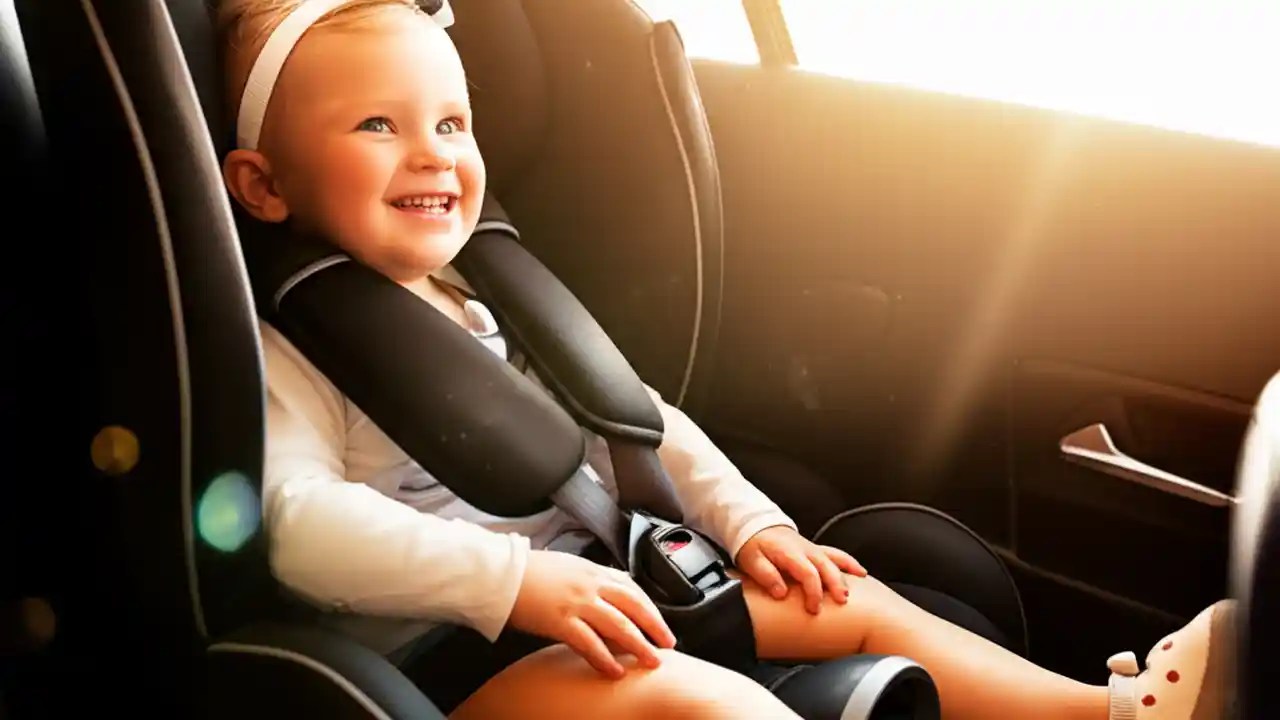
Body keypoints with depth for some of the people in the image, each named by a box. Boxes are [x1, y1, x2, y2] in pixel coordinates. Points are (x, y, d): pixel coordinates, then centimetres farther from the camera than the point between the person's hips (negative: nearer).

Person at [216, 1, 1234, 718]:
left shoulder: (490, 306, 18)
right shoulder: (290, 352, -8)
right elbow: (297, 518, -24)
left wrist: (752, 523, 9)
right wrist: (520, 578, -32)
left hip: (592, 590, 9)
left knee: (855, 604, 1)